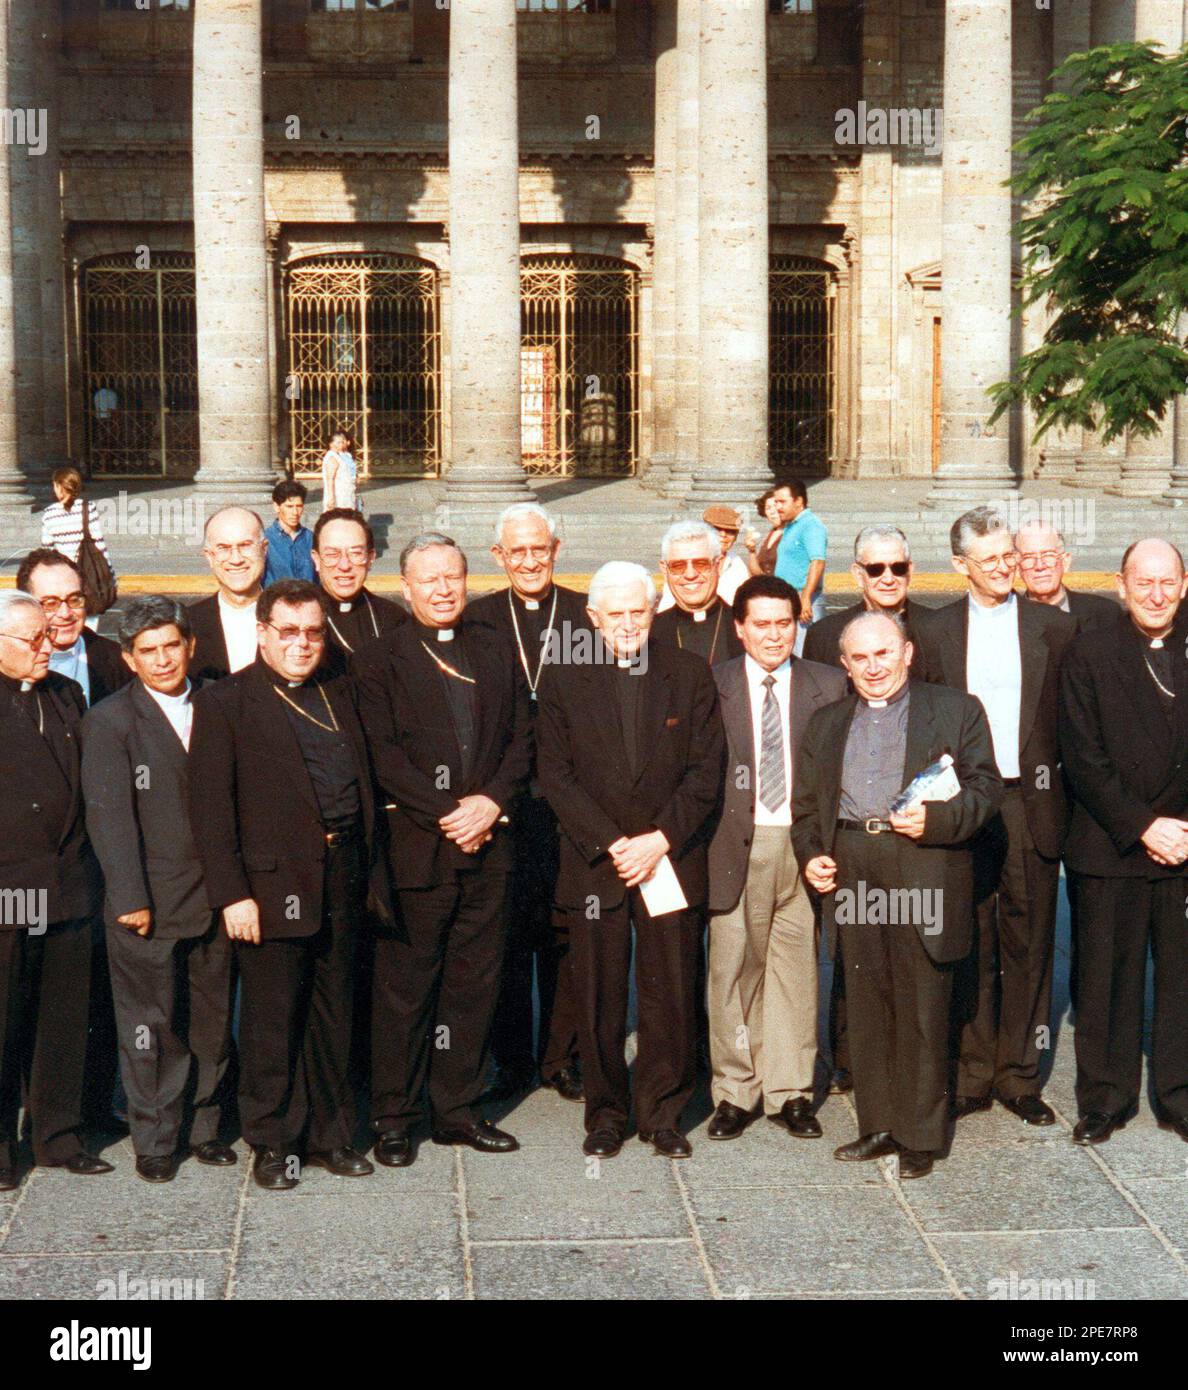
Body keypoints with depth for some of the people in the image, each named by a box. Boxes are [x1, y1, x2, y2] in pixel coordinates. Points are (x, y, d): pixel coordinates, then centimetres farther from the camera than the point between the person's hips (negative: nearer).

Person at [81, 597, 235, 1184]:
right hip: (148, 902, -4)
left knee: (212, 1020, 12)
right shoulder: (110, 720, -4)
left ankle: (203, 1126, 26)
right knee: (151, 1025, 3)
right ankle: (155, 1141, 15)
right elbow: (108, 814, -10)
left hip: (213, 896, 4)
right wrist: (129, 897, -16)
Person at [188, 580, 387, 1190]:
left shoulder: (339, 694, 15)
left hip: (342, 881, 5)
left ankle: (331, 1135, 25)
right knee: (272, 1023, 3)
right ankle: (273, 1144, 17)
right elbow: (210, 806, -7)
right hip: (273, 884, -5)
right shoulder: (223, 703, -3)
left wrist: (370, 874, 10)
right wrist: (232, 894, -13)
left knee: (333, 1018, 13)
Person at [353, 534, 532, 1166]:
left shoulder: (497, 653, 14)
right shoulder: (379, 660, 1)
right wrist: (445, 814, -15)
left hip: (488, 844, 4)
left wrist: (492, 801, -7)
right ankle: (393, 1117, 14)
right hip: (415, 847, -4)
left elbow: (521, 739, 10)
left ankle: (458, 1108, 21)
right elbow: (382, 755, -8)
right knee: (404, 986, 2)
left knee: (475, 983, 9)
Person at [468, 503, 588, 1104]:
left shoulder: (588, 616, 3)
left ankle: (561, 1057, 19)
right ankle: (512, 1060, 17)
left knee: (565, 934, 6)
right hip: (501, 802, 0)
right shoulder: (478, 619, 5)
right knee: (505, 933, 6)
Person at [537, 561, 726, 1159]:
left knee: (671, 994, 3)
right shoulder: (562, 678, 3)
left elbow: (706, 769, 0)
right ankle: (605, 1113, 19)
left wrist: (661, 840, -11)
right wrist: (610, 844, -10)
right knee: (598, 998, 5)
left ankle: (662, 1112, 18)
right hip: (593, 863, 0)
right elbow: (555, 773, -2)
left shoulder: (690, 674, 4)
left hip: (672, 860, 0)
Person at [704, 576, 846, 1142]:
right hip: (736, 844, -1)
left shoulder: (829, 686, 7)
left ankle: (791, 1091, 16)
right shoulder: (711, 686, 3)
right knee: (734, 965, 3)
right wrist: (704, 839, -5)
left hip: (803, 844, 1)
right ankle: (735, 1091, 15)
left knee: (795, 965, 5)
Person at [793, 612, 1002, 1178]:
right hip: (850, 874, 4)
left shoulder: (957, 711, 7)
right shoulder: (826, 724, 20)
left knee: (922, 1011, -1)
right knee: (866, 1007, 8)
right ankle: (878, 1125, 19)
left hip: (925, 875, -4)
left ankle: (921, 1136, 9)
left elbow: (986, 787, 1)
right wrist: (809, 854, 4)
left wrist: (934, 818, -15)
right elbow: (805, 803, 21)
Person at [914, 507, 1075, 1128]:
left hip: (1030, 803, 0)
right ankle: (973, 1075, 17)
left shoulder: (1054, 627, 4)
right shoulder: (935, 632, 5)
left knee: (1029, 946, 6)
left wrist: (1060, 794, -1)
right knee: (970, 947, 6)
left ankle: (1019, 1075, 18)